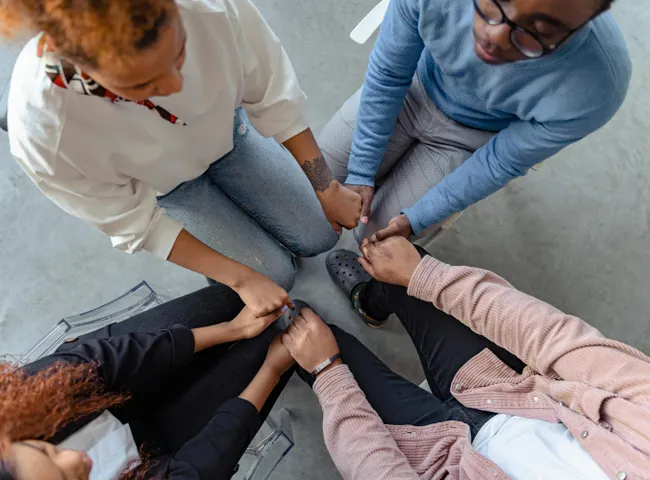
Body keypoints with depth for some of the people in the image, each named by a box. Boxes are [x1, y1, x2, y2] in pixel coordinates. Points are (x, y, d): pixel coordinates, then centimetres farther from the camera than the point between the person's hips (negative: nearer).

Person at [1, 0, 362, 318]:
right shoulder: (42, 131, -38)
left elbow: (275, 99, -20)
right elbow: (136, 226, -22)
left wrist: (328, 189, -11)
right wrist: (241, 279, -19)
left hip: (225, 132, 3)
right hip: (164, 187, -2)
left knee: (319, 238, 11)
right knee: (277, 275, 0)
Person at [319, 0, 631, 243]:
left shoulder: (594, 88, -35)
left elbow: (502, 163, -19)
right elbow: (388, 75, -17)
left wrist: (416, 218, -15)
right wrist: (360, 172, -13)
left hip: (471, 140, -2)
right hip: (418, 87, 3)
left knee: (375, 237, -2)